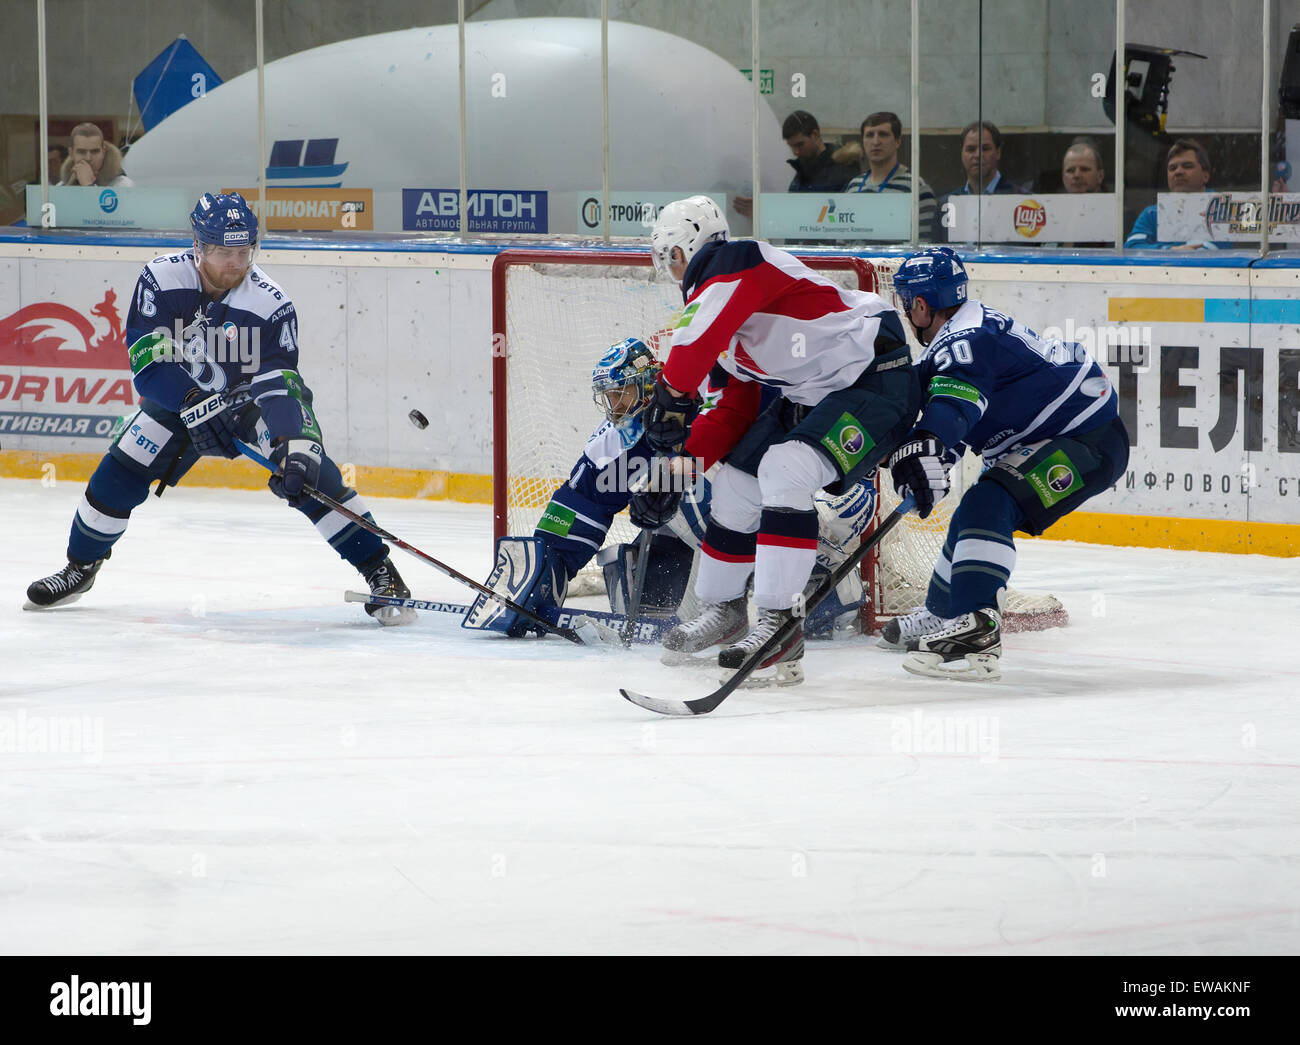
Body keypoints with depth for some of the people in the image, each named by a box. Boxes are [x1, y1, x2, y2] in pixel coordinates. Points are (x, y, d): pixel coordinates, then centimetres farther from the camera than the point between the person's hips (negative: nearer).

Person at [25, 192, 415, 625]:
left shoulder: (271, 305, -28)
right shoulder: (162, 279, -23)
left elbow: (280, 388, -31)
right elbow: (147, 364, -25)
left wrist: (293, 447, -47)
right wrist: (200, 408, -37)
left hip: (252, 395, -2)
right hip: (178, 395, 2)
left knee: (311, 474, -23)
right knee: (119, 475, -5)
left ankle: (380, 572, -18)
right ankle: (81, 566, 21)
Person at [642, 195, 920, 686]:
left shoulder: (733, 261, -16)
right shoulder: (720, 309, 15)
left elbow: (698, 336, -34)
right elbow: (737, 411, 16)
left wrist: (672, 394, -28)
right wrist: (689, 450, 3)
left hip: (876, 376, -11)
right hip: (811, 395, 11)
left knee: (784, 471, -26)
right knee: (737, 483, 11)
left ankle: (780, 623, -25)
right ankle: (723, 609, 30)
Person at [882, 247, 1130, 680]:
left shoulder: (967, 340, -22)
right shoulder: (963, 335, 11)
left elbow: (958, 399, -42)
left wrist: (921, 447, -56)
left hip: (1089, 442, -11)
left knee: (988, 508, -27)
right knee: (975, 513, 24)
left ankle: (975, 633, -39)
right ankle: (941, 614, 44)